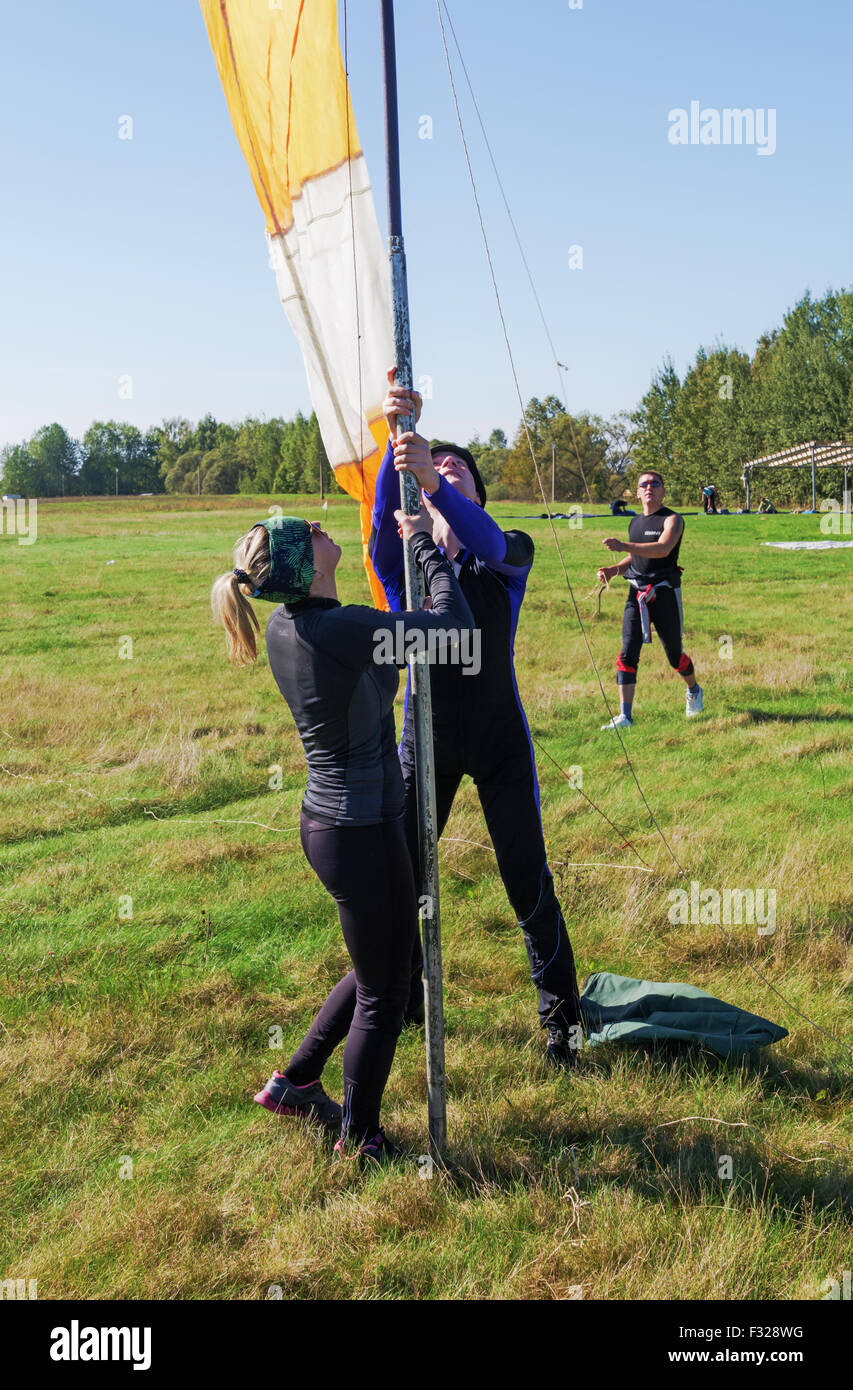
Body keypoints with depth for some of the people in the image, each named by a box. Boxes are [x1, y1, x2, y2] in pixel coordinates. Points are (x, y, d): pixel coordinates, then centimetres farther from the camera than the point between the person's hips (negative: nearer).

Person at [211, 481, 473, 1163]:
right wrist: (424, 543, -6)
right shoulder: (342, 630, -26)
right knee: (384, 993, 11)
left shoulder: (283, 629, 2)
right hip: (362, 833, -9)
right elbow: (454, 624, -19)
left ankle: (295, 1081, 38)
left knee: (383, 963, 27)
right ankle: (361, 1140, 31)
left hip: (326, 820, 9)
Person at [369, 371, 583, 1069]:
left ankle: (562, 1018, 20)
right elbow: (383, 522, -23)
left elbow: (489, 544, -27)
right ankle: (401, 998, 36)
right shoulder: (404, 563, 1)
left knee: (530, 884, 3)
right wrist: (397, 441, -40)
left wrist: (434, 481, -44)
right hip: (425, 740, 2)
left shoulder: (511, 556, -2)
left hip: (501, 740, -2)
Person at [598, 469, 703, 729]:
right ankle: (625, 715, -9)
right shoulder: (635, 523, 15)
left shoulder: (672, 520, -5)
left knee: (674, 654, 8)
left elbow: (663, 549, -25)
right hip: (636, 593, 5)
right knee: (627, 654, -8)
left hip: (665, 593, -5)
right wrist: (613, 570, 7)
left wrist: (623, 546, -34)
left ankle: (694, 690, 39)